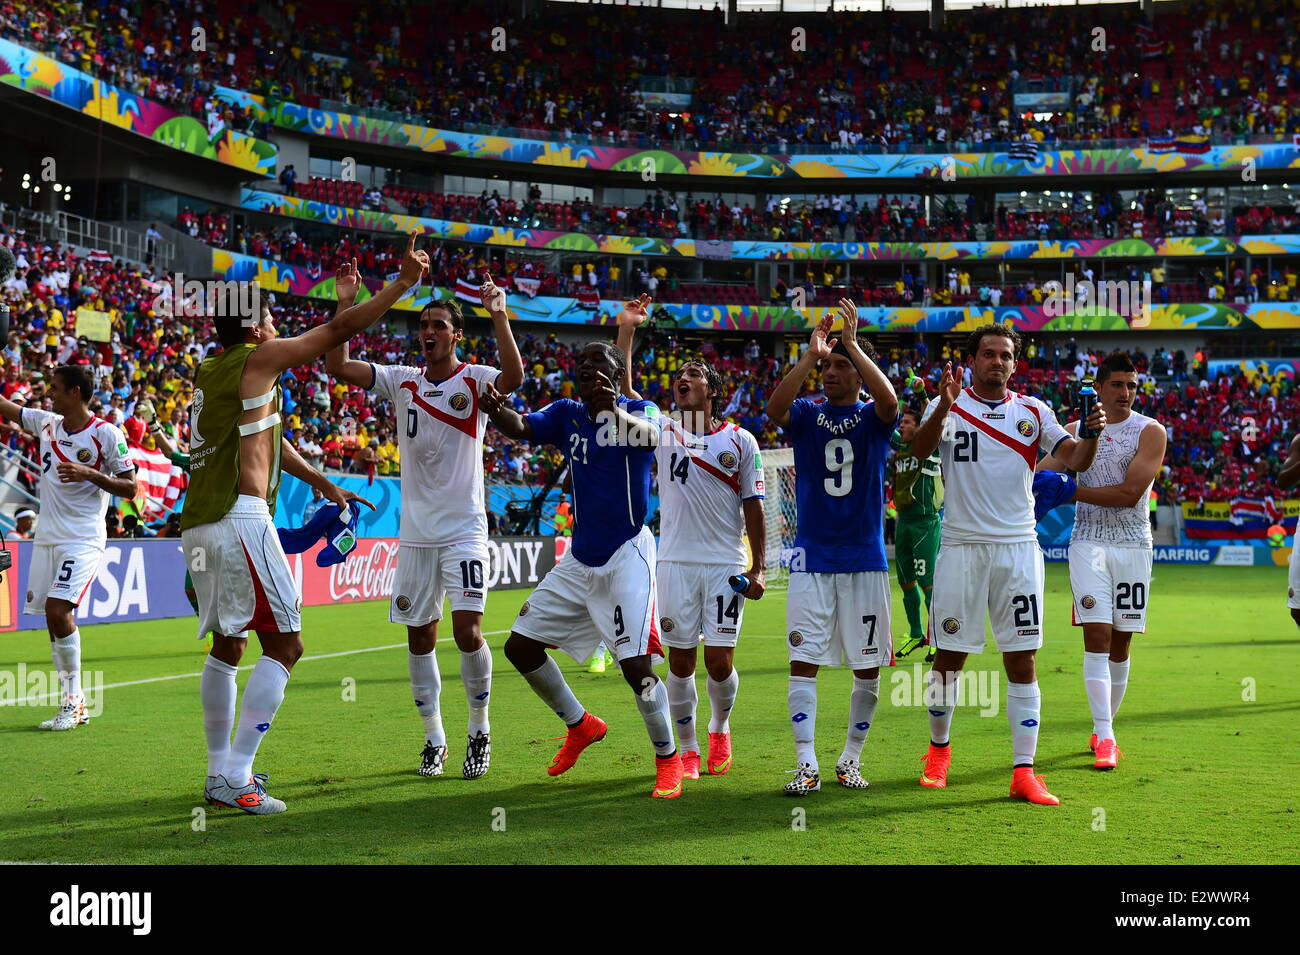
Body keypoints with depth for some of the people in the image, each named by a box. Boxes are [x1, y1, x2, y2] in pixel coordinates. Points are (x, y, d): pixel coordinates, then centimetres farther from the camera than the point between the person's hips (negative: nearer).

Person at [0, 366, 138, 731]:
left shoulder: (107, 434, -7)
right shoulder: (46, 423, 10)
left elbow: (130, 487, -6)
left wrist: (89, 474, -18)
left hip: (83, 540, -6)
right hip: (47, 537, 6)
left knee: (58, 609, -19)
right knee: (53, 618, 5)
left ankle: (73, 700, -8)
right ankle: (74, 704, 13)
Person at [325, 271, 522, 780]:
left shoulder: (475, 380, -4)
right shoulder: (402, 381, 8)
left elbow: (514, 377, -26)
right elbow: (337, 367, 1)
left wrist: (499, 316, -36)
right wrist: (345, 306, -8)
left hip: (464, 529, -4)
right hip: (415, 532, 4)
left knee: (467, 628, -14)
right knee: (420, 637, 6)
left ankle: (480, 731, 6)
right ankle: (434, 740, 19)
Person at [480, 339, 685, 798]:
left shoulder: (639, 411, -7)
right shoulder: (566, 414, 7)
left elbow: (650, 436, -30)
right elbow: (521, 427, -11)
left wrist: (615, 413, -52)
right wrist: (496, 410, -34)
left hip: (627, 555, -6)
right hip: (580, 557, 6)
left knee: (635, 665, -15)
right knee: (521, 646, 8)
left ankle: (668, 760, 5)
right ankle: (580, 725, 27)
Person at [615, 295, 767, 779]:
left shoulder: (740, 440, 5)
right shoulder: (663, 432, 7)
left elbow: (753, 506, 5)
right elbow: (623, 395, -4)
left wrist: (759, 567, -1)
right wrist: (626, 333, -10)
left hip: (726, 565, -1)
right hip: (675, 562, 1)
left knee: (720, 661, -2)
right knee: (680, 661, 2)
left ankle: (720, 725, 27)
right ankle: (687, 748, 17)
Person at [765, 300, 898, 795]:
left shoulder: (872, 418, 3)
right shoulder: (806, 414, 6)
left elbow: (889, 400, -21)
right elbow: (774, 407, -17)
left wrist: (852, 343, -23)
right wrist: (810, 353, -23)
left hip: (865, 559, 0)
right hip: (812, 559, 0)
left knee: (868, 667, 4)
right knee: (803, 662, -6)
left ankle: (851, 760, 18)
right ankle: (806, 765, -3)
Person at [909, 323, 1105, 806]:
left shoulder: (1033, 411, 9)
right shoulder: (947, 405, 2)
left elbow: (1075, 459, 0)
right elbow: (920, 449, -17)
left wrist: (1091, 434, -22)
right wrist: (945, 407, -35)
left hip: (1018, 548, 2)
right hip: (962, 546, -1)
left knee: (1022, 661, -2)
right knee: (949, 656, 5)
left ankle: (1023, 772, -1)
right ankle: (938, 749, 27)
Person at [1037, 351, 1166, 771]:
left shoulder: (1150, 431, -2)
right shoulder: (1076, 430, 8)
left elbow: (1130, 493, -12)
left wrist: (1071, 492, -12)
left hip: (1133, 544, 0)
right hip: (1089, 542, 0)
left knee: (1120, 643, 6)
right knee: (1097, 636, -12)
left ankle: (1104, 729, 19)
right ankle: (1104, 737, -13)